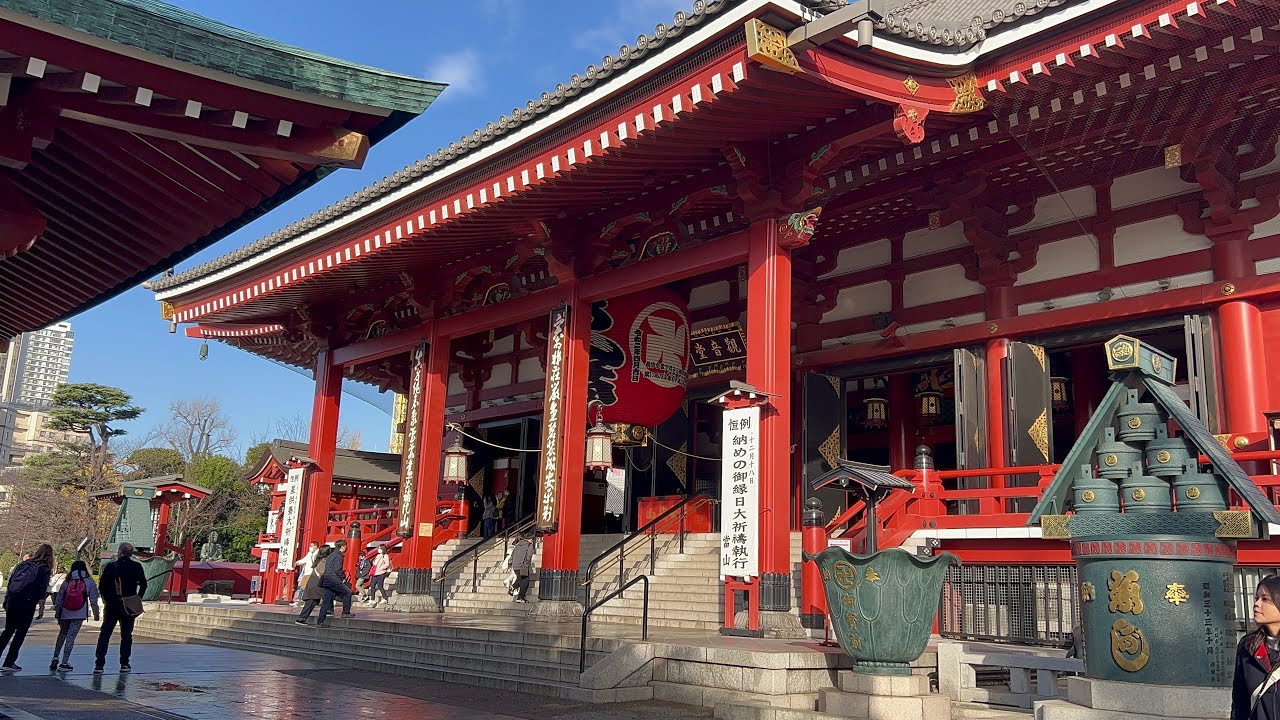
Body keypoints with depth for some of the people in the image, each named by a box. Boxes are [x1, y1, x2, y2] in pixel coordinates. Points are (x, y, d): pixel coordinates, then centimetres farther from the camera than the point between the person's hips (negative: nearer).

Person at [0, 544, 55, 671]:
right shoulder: (44, 569, -4)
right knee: (20, 633, 5)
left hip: (12, 600, 5)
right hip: (27, 603, -5)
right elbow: (42, 590, -7)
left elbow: (10, 581, 11)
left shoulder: (23, 564, 10)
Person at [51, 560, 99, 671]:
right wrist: (96, 613, 8)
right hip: (79, 615, -2)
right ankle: (64, 663, -3)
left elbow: (58, 599, 8)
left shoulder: (66, 582, 7)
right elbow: (93, 599, -1)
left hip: (65, 614, 2)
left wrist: (57, 612, 19)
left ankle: (55, 657, 15)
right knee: (71, 637, -1)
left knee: (62, 634, 22)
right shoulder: (89, 582, 1)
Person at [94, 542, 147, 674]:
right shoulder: (136, 566, -2)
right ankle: (124, 664, 10)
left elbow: (101, 587, 0)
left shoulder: (110, 566, -2)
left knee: (104, 634, 6)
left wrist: (107, 599, 14)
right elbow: (143, 585, -3)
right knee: (126, 635, 10)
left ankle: (99, 664, -1)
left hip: (111, 605, 0)